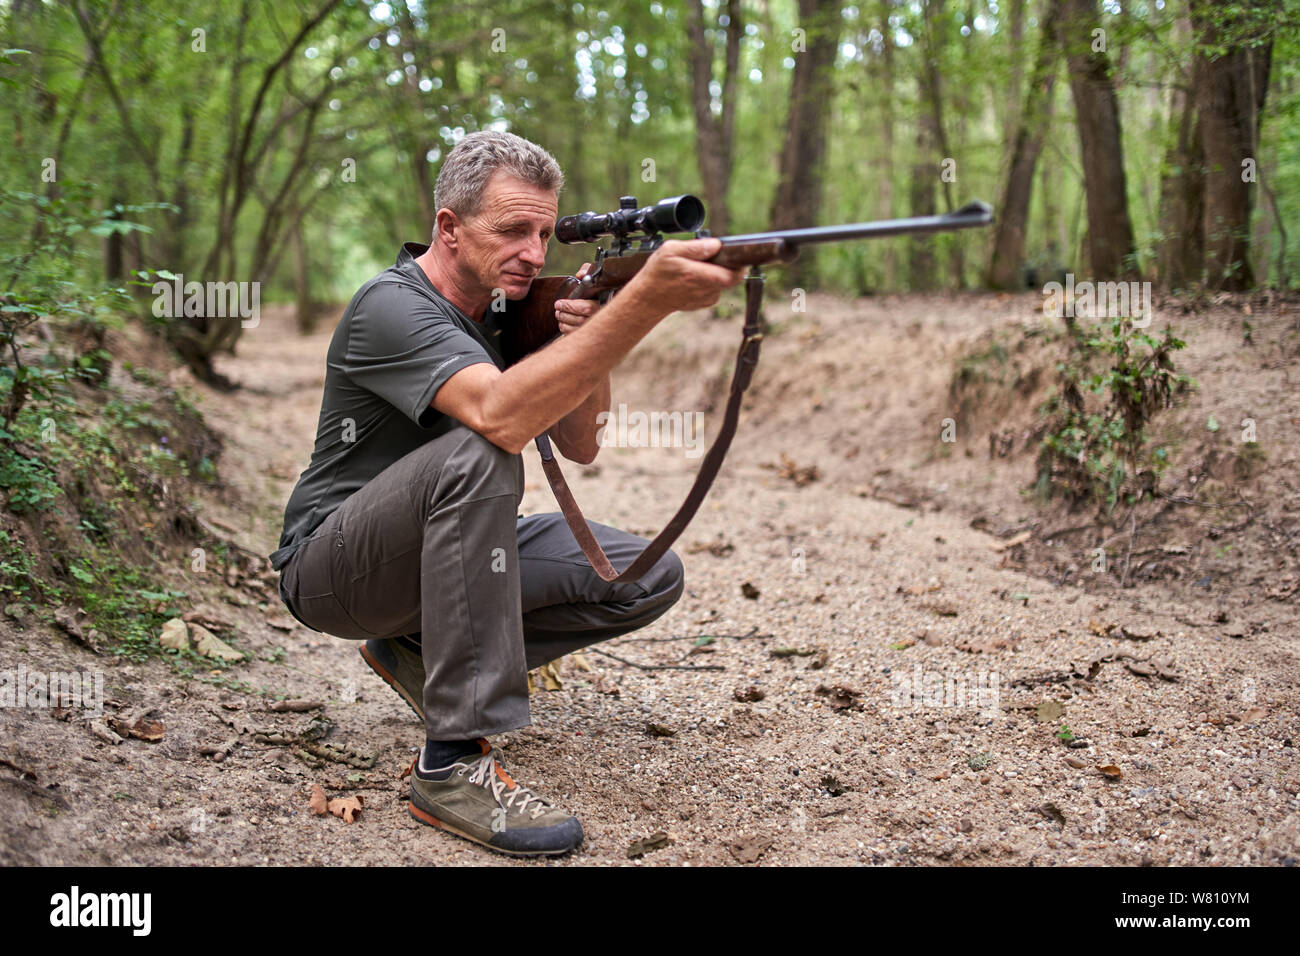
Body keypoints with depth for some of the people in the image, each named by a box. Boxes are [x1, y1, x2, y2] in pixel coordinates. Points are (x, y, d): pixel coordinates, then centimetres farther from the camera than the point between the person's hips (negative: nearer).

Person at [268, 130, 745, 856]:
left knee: (650, 576, -7)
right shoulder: (394, 307, -22)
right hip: (332, 567, -8)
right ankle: (455, 765, -33)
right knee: (476, 456, -37)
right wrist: (649, 300, -48)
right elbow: (503, 417, -40)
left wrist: (592, 343, -19)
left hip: (437, 552, 8)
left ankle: (422, 654, 6)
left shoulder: (503, 311, 5)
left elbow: (580, 446, 2)